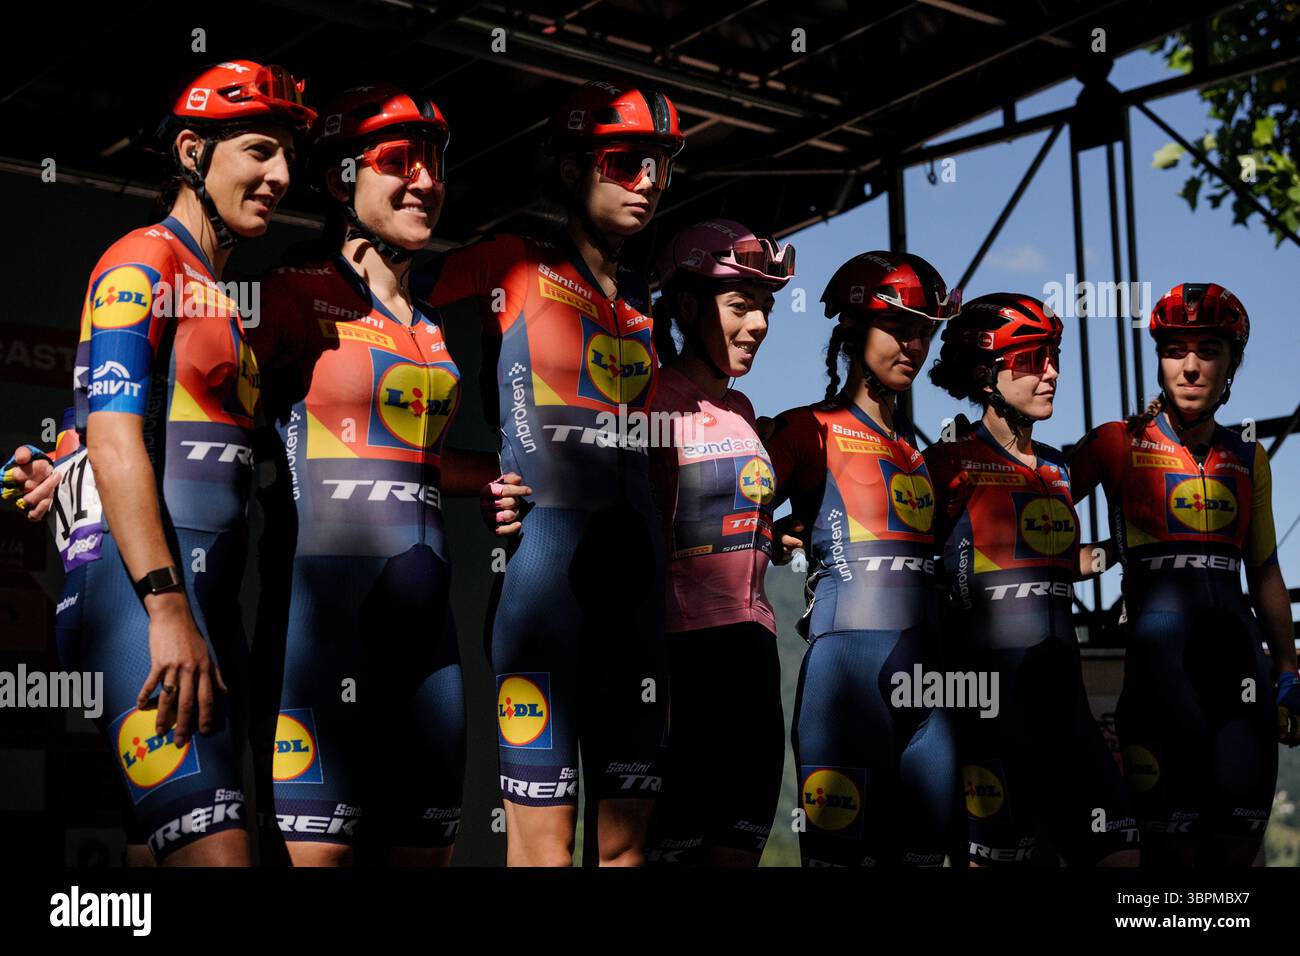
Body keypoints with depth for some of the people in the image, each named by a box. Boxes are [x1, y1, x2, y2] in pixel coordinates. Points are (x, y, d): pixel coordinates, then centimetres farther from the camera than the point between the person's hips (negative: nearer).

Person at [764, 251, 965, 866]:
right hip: (849, 652, -6)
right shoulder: (813, 430, 2)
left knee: (925, 845, 5)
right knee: (844, 846, -7)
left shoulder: (915, 452, 21)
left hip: (925, 665, 7)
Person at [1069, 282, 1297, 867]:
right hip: (1159, 621, -3)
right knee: (1172, 821, -10)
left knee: (1241, 824, -7)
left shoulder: (1249, 460, 16)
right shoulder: (1119, 443, 4)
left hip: (1234, 629, 4)